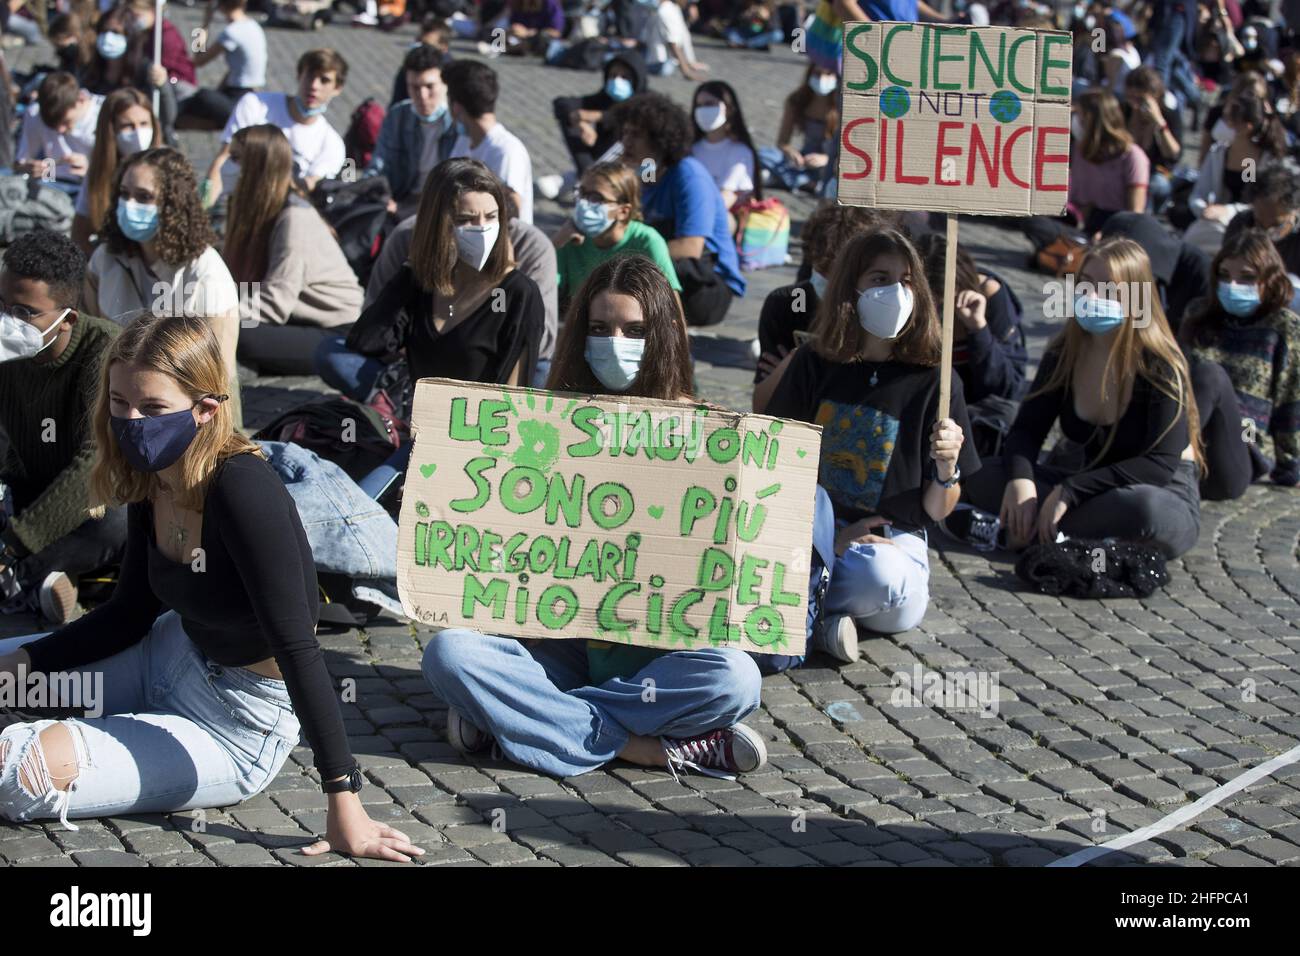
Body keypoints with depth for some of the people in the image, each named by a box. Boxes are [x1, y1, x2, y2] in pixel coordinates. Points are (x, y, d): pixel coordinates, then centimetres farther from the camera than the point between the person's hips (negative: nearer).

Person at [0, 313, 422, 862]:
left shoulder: (242, 492, -31)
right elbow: (129, 615, 9)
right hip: (177, 660, 8)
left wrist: (344, 806, -33)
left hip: (239, 725, -8)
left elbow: (297, 647, -32)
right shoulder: (151, 484, -6)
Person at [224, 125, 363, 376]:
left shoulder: (295, 218, -19)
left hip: (336, 336, -8)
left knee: (239, 337, -28)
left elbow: (273, 305, -24)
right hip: (302, 323, 8)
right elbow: (232, 276, 1)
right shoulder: (257, 210, 9)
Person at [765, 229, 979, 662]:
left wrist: (947, 468, -21)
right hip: (815, 533, 0)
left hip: (892, 541, 0)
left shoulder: (933, 380, -1)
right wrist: (827, 537, -15)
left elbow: (936, 511, 2)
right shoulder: (813, 364, 2)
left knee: (881, 578, -36)